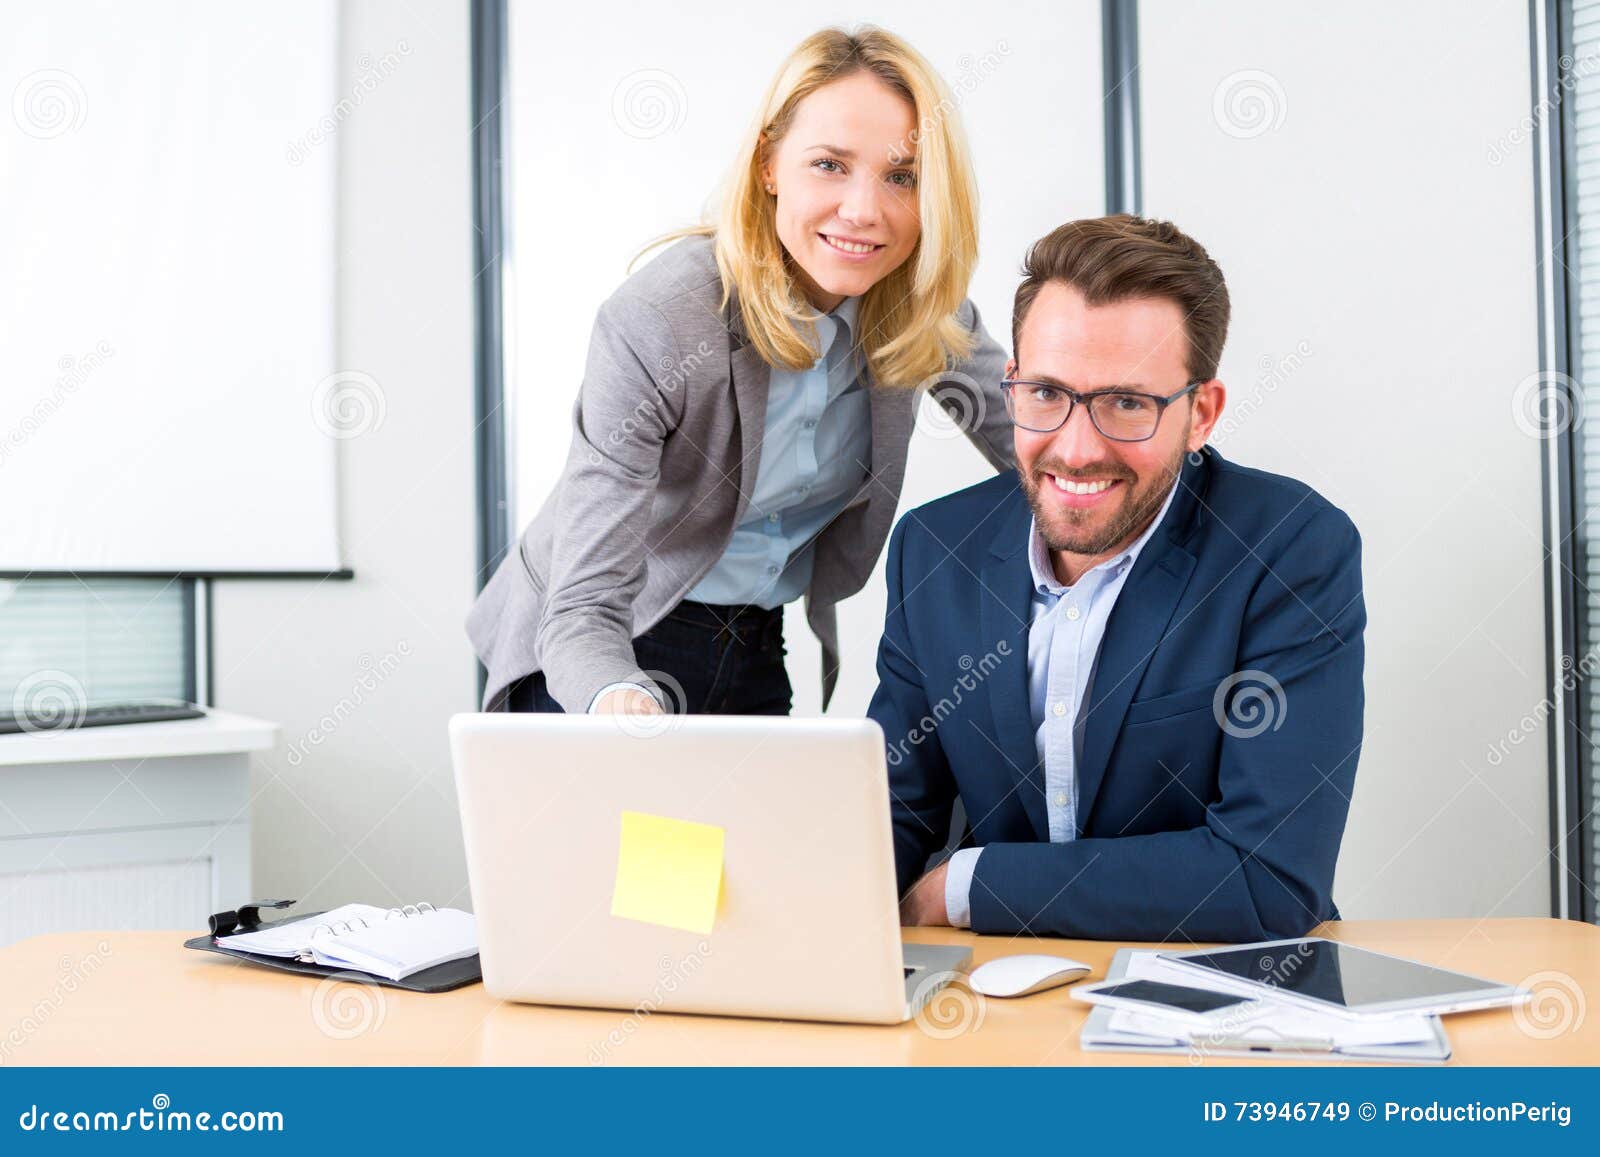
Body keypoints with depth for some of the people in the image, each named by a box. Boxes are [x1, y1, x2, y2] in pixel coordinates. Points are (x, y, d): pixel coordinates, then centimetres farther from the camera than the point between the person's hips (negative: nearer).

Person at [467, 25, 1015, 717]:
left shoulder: (923, 308, -12)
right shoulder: (653, 324, -28)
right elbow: (584, 608, -31)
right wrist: (616, 702, -53)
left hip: (758, 654, 5)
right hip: (616, 646, -4)